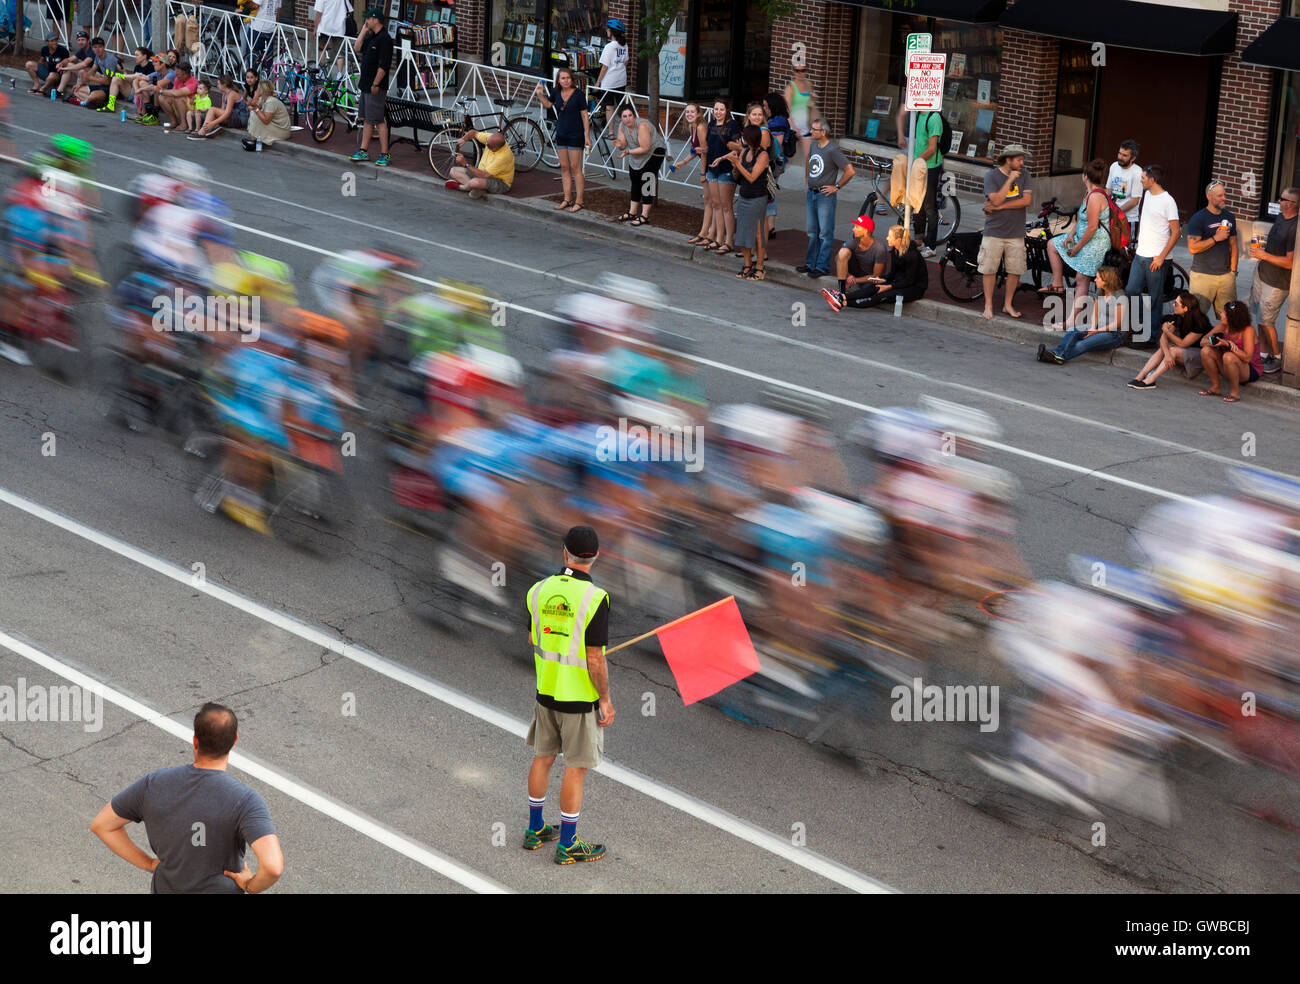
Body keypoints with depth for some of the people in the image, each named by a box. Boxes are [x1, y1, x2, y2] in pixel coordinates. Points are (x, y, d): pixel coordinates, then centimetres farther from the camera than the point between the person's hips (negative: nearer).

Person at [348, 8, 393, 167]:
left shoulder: (384, 39, -16)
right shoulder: (371, 36, 14)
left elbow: (383, 65, -20)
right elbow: (357, 48, 11)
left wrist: (376, 84, -21)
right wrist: (363, 31, 6)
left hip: (376, 87, -10)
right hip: (366, 85, 10)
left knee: (379, 121, -8)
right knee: (366, 119, 14)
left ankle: (384, 155, -5)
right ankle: (363, 151, 20)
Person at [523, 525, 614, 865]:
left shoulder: (539, 590, -4)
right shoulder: (594, 598, -22)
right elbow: (595, 659, -21)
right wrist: (605, 698, -9)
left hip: (546, 689, 6)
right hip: (580, 696, -6)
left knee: (543, 757, 19)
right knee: (576, 768, 5)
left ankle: (534, 830, 31)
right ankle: (567, 846, 12)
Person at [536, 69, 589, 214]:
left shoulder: (578, 94, -12)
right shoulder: (556, 92, 3)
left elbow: (585, 115, -9)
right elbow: (548, 104, 22)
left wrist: (587, 136, -12)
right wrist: (540, 94, 3)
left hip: (575, 136, -6)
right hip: (561, 135, 6)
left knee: (575, 168, -5)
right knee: (564, 168, 9)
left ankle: (579, 202, -1)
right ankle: (567, 199, 16)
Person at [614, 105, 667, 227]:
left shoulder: (642, 126, -30)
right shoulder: (622, 126, -6)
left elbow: (645, 148, -30)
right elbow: (624, 144, -5)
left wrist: (628, 152, -31)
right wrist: (620, 145, -28)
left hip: (654, 152, -8)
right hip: (637, 155, 8)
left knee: (647, 183, -13)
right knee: (635, 181, 12)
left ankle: (644, 216, -11)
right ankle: (632, 213, 22)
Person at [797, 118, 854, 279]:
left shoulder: (833, 149, -16)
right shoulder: (813, 144, 6)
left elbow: (850, 171, -17)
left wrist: (836, 187, -11)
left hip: (825, 195, -8)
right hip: (811, 193, 8)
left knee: (825, 233, -3)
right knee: (812, 231, 15)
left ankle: (822, 266, 2)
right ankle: (811, 264, 24)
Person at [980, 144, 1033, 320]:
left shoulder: (1023, 175, 4)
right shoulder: (991, 176, -5)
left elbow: (1027, 200, -7)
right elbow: (996, 199, -17)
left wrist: (1000, 206, -12)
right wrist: (1010, 180, -18)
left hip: (1016, 233, 3)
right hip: (994, 232, -3)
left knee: (1015, 271, 5)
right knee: (990, 270, 0)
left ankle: (1008, 304, 20)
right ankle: (988, 305, 12)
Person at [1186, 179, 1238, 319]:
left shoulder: (1229, 217, 13)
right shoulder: (1198, 218, -5)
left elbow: (1233, 246, 17)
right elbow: (1192, 248, -13)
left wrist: (1233, 271, 11)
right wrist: (1215, 238, -16)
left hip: (1226, 276, 5)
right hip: (1203, 276, -5)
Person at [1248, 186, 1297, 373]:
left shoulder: (1295, 228, -26)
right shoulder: (1280, 219, 4)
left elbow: (1289, 262, -27)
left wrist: (1264, 255, -24)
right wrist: (1263, 245, 5)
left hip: (1277, 283, -9)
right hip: (1262, 273, 9)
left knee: (1266, 322, -1)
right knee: (1261, 317, 15)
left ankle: (1277, 359, 15)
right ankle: (1263, 354, 27)